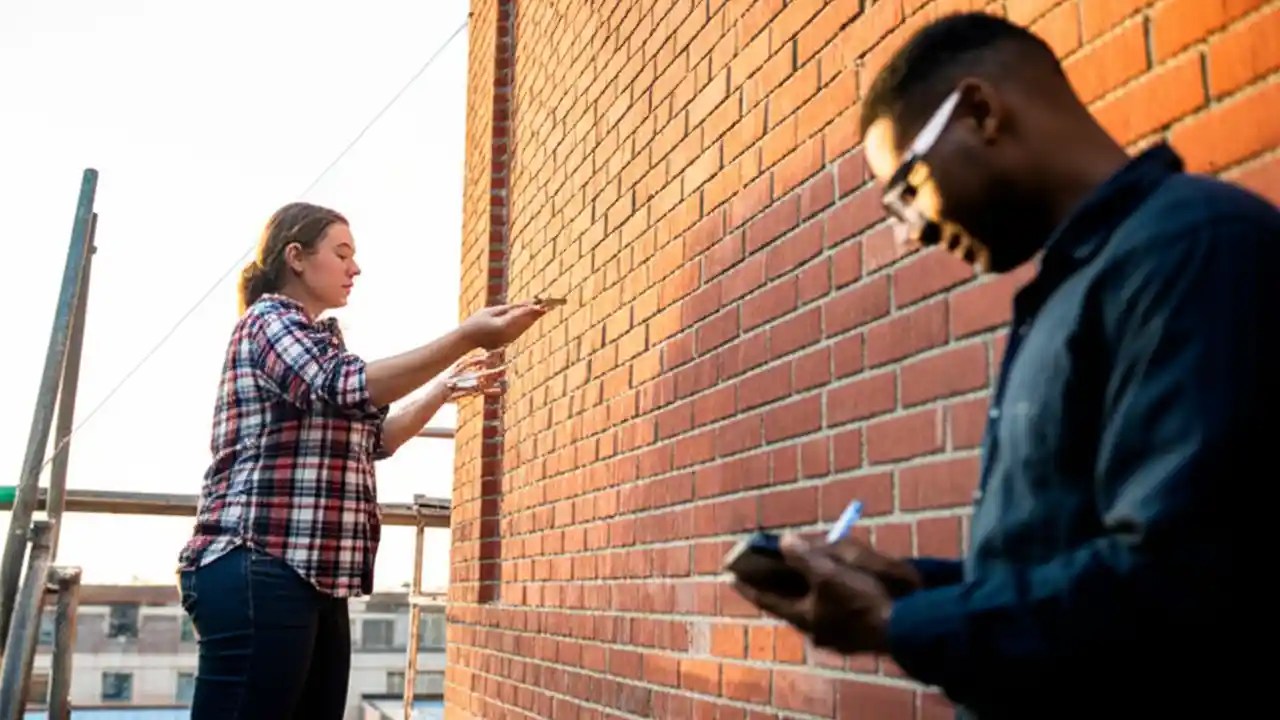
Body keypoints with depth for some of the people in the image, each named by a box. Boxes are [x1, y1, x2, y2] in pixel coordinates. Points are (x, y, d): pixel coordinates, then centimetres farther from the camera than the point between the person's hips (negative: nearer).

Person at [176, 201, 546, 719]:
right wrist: (467, 337, -25)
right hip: (258, 569, -9)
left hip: (315, 575, 9)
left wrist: (446, 387, 21)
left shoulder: (316, 342, 24)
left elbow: (374, 438, 28)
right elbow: (347, 389, -23)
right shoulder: (268, 319, -3)